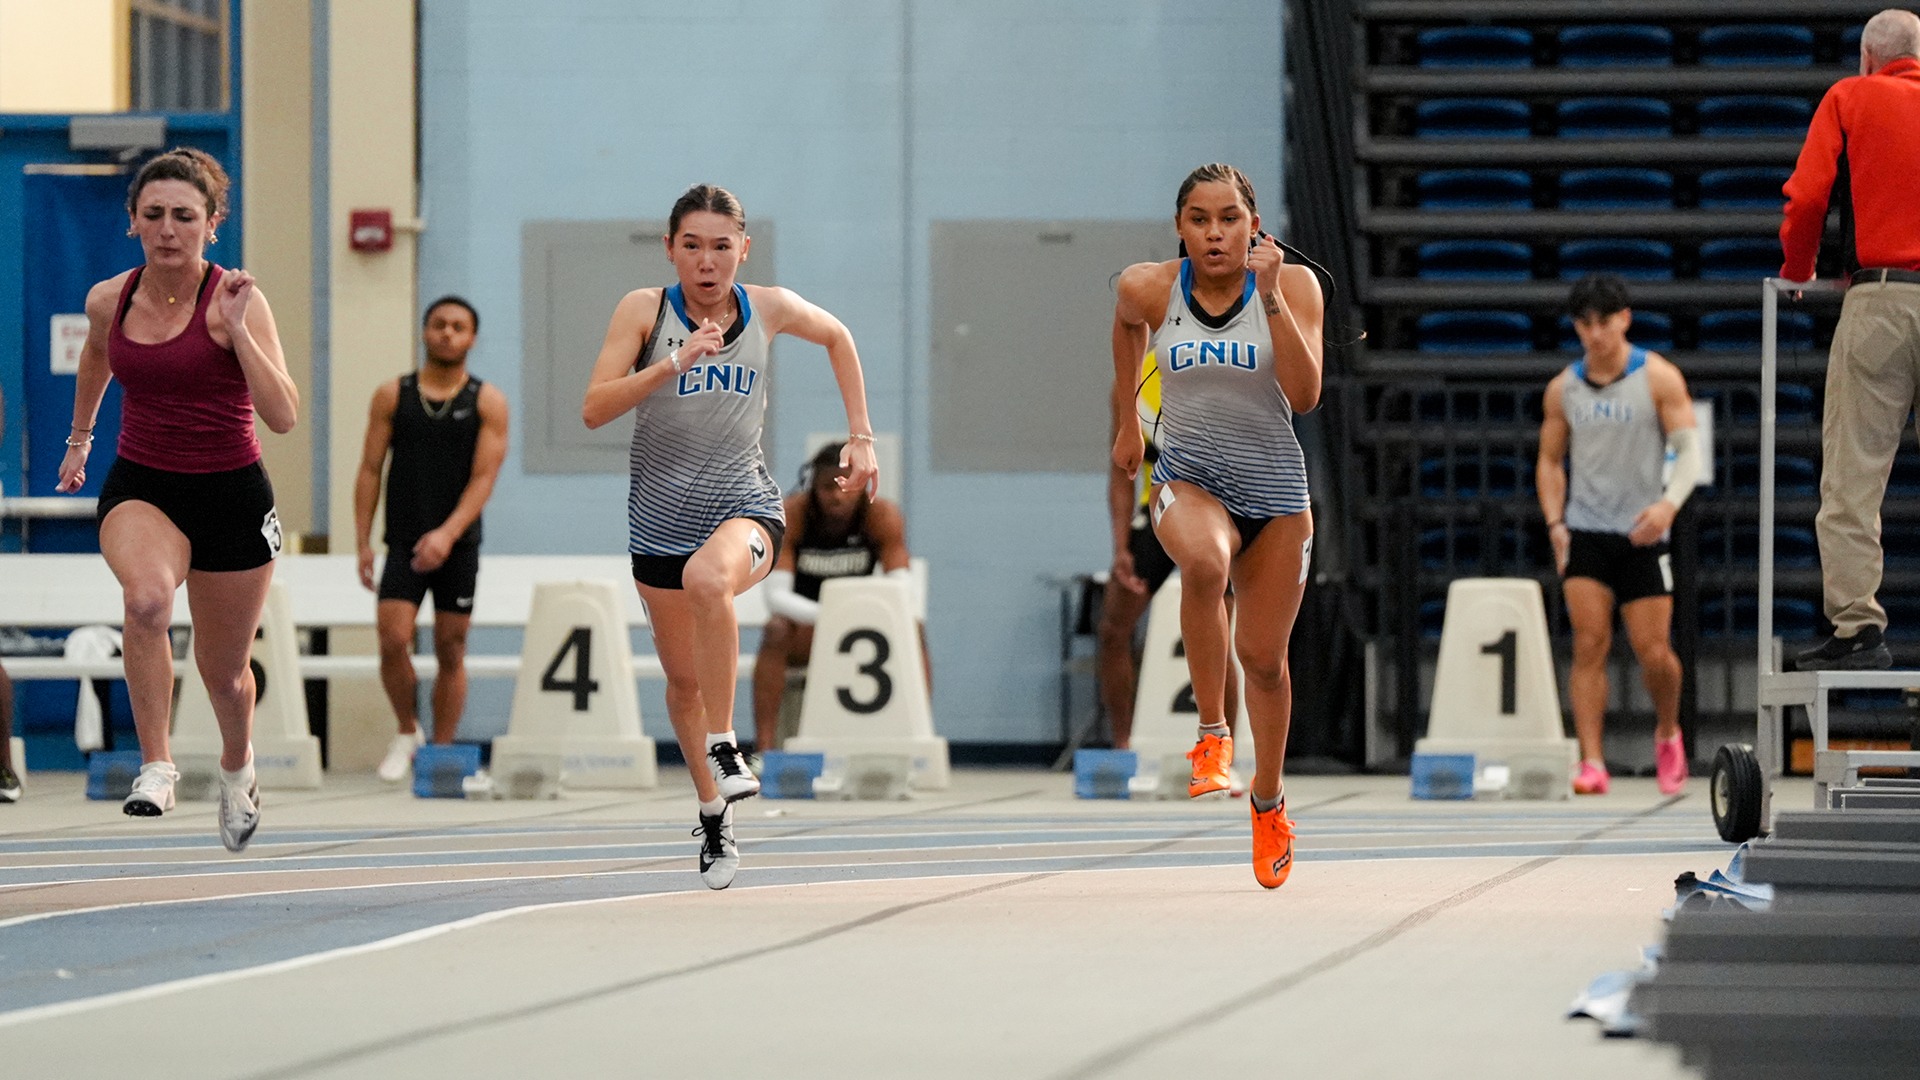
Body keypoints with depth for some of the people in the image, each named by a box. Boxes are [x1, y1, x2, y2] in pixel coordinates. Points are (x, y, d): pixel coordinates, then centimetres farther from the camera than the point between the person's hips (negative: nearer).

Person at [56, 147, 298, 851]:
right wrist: (79, 437, 33)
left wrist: (237, 329, -30)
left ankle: (237, 766, 48)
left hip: (230, 494, -1)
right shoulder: (109, 300, -2)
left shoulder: (234, 300, -15)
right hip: (140, 487, 1)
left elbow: (284, 417, -23)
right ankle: (156, 766, -23)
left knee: (223, 671, 13)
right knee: (147, 597, -34)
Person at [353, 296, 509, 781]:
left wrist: (448, 533, -22)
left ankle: (441, 753, 11)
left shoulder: (487, 402, 1)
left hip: (457, 546, 0)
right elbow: (370, 469, 5)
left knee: (451, 651, 3)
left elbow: (483, 477, -8)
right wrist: (362, 541, -3)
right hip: (404, 542, 0)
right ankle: (407, 732, 11)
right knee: (393, 641, -12)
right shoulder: (392, 396, 5)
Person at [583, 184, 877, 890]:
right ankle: (714, 814, 33)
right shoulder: (644, 311, -7)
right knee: (683, 678, 12)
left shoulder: (770, 310, -3)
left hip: (744, 506, -2)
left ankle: (724, 748, -25)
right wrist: (674, 363, -27)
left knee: (707, 576, -37)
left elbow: (836, 337, 19)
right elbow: (594, 410, -16)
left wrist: (861, 436, 14)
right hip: (661, 517, 2)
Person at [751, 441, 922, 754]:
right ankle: (764, 746, -39)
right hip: (805, 628, -2)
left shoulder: (882, 515, -11)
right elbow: (776, 595, -25)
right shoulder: (791, 515, -17)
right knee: (776, 631, -34)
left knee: (913, 630, -25)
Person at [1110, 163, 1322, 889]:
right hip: (1188, 479, -1)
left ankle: (1268, 799, 35)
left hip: (1274, 488, 1)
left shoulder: (1293, 285, -10)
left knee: (1264, 657, 9)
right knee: (1204, 562, -37)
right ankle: (1211, 733, -23)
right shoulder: (1150, 289, -8)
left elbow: (1305, 396, -19)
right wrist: (1127, 422, 24)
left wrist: (1272, 300, -27)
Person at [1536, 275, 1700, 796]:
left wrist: (1669, 503, -25)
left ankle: (1668, 733, 28)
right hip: (1584, 533, 2)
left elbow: (1689, 450, -7)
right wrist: (1555, 523, 0)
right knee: (1589, 644, -11)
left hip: (1642, 533, -2)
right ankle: (1591, 763, -13)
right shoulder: (1563, 388, 6)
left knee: (1654, 652, -2)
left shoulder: (1658, 378, -4)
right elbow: (1550, 460, 14)